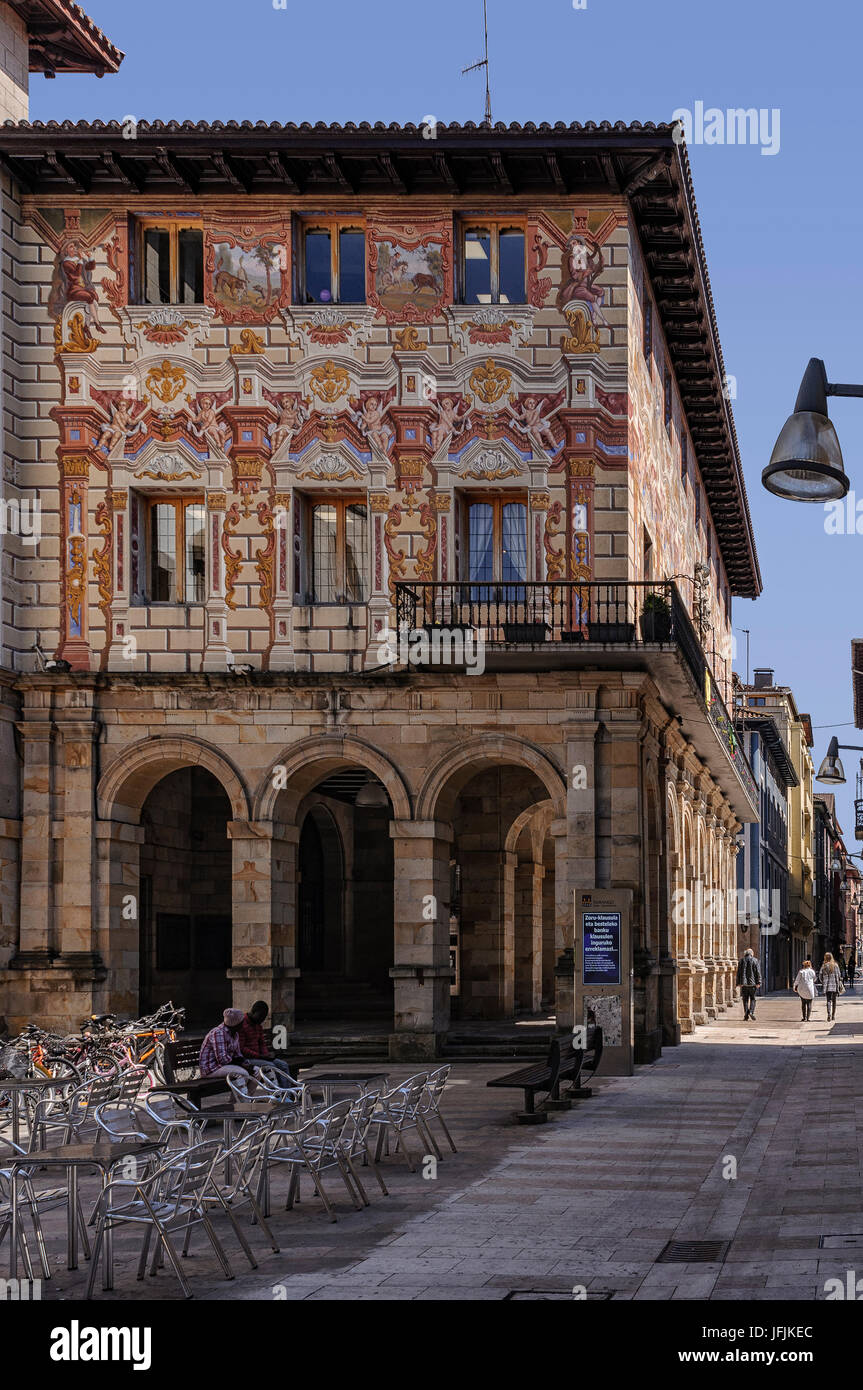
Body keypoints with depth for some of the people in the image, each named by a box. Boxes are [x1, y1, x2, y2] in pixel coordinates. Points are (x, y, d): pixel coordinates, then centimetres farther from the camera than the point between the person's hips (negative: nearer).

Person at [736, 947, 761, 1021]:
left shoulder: (741, 960, 6)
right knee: (752, 998, 9)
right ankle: (751, 1012, -10)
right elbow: (758, 972, -5)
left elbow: (738, 972, 8)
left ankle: (746, 1015, 3)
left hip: (744, 983, 2)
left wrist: (739, 983, 12)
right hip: (752, 983, -2)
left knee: (745, 999, 7)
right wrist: (758, 982, -2)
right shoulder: (754, 960, -2)